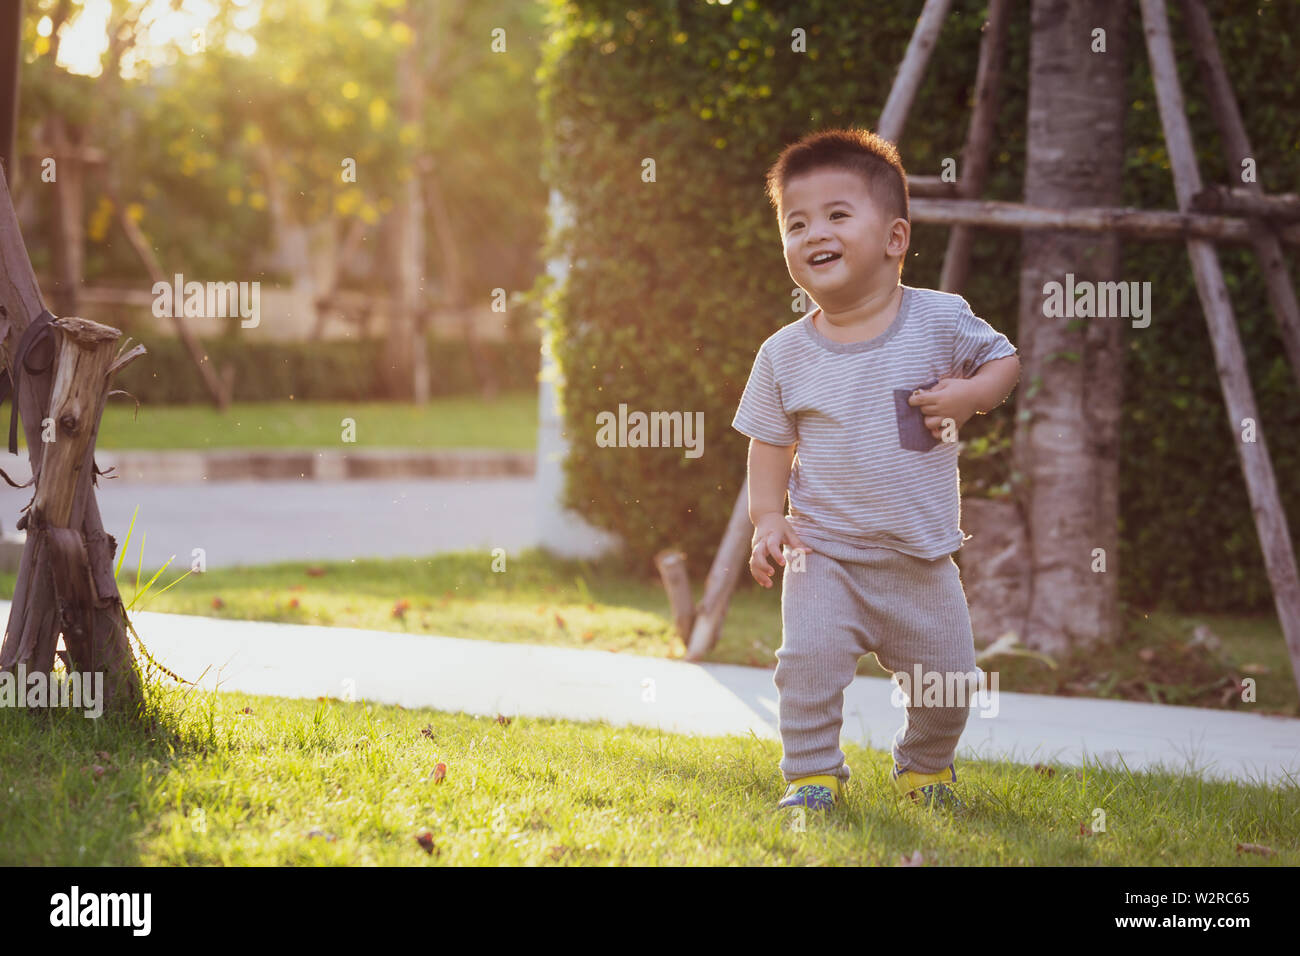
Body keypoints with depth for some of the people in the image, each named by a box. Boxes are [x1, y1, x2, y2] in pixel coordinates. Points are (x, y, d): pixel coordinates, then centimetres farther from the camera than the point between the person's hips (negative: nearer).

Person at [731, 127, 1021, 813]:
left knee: (948, 678, 7)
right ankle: (812, 774, 3)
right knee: (808, 660, -17)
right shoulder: (784, 355, -3)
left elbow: (1003, 359, 8)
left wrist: (969, 394, -13)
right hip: (824, 556, 0)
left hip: (922, 561, 0)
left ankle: (924, 766, 35)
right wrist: (767, 520, -8)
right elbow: (770, 445, 5)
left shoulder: (940, 320, -6)